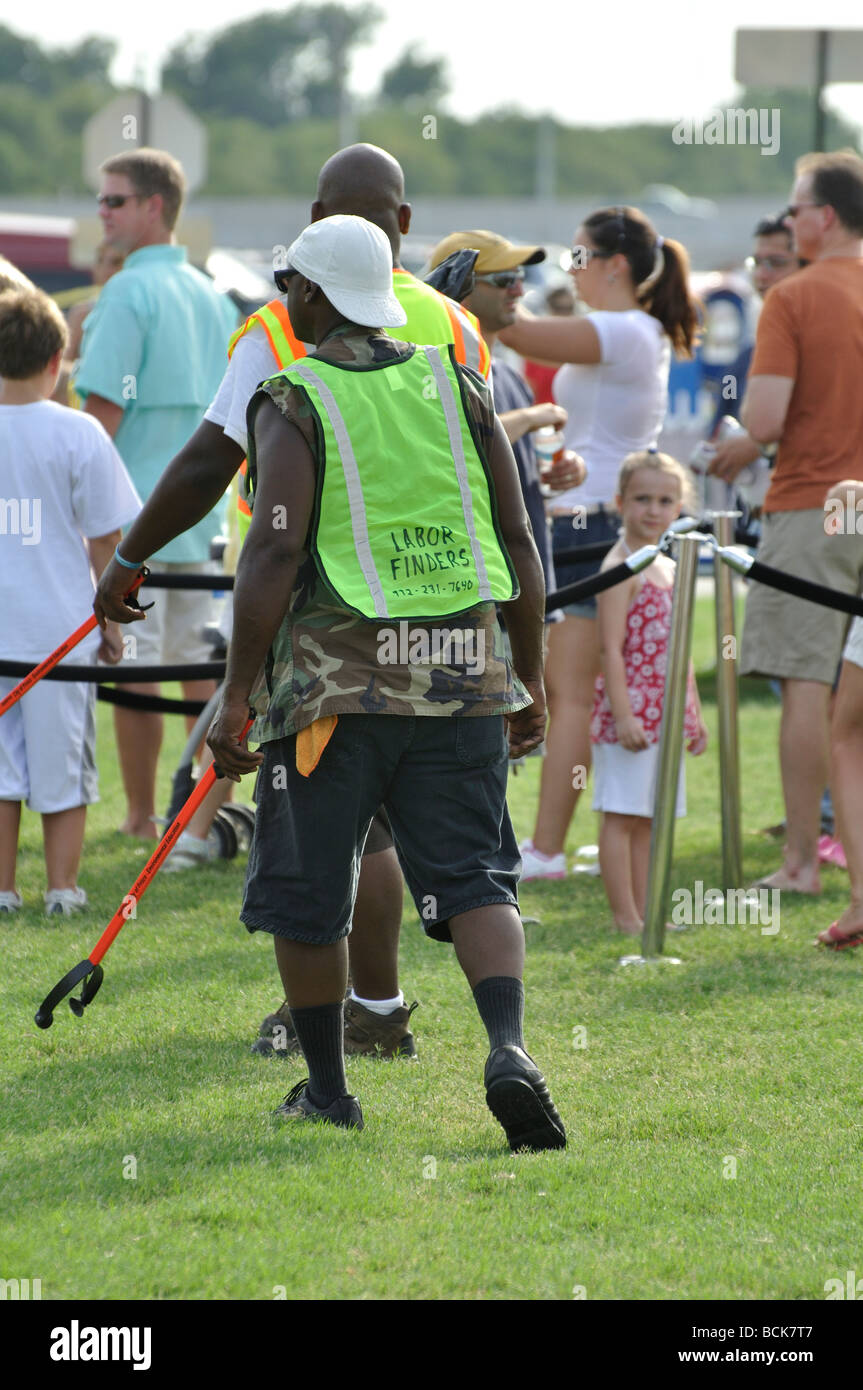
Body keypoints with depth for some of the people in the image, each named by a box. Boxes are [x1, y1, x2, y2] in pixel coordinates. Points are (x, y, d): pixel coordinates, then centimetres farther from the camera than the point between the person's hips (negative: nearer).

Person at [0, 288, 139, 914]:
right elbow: (104, 540, -4)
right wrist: (112, 621, 7)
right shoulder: (78, 434, -8)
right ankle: (62, 887, 11)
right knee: (62, 765, 8)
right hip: (58, 626, -1)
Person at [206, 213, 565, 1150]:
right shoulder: (457, 389, 8)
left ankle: (327, 1088, 18)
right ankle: (509, 1051, -20)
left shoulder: (294, 405, -5)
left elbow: (274, 554, -14)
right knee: (471, 878, 3)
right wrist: (530, 679, 17)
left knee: (305, 893, 11)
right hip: (463, 677, 4)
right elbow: (518, 543, 8)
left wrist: (237, 696, -10)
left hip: (337, 681, -4)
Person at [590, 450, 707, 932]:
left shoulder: (669, 569, 16)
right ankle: (625, 917, -4)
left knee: (647, 818, 11)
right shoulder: (621, 567, -10)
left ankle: (645, 914, 14)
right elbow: (611, 648, -16)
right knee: (622, 816, -5)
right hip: (630, 712, -8)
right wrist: (623, 715, -21)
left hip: (666, 712, 8)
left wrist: (694, 713, 21)